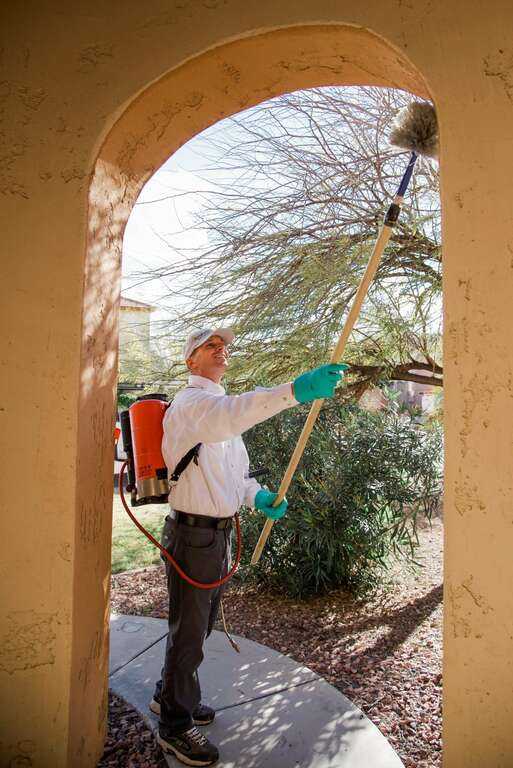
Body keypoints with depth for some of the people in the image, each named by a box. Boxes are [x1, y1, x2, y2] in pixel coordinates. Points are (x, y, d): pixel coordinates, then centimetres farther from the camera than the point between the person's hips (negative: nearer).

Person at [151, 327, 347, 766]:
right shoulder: (191, 402, -16)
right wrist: (294, 392, -54)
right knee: (189, 630, 6)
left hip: (220, 532, 9)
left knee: (200, 625, 23)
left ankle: (170, 696, 44)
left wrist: (257, 496, -2)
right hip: (193, 534, -9)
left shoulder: (219, 406, 16)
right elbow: (229, 415, -42)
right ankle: (175, 726, 27)